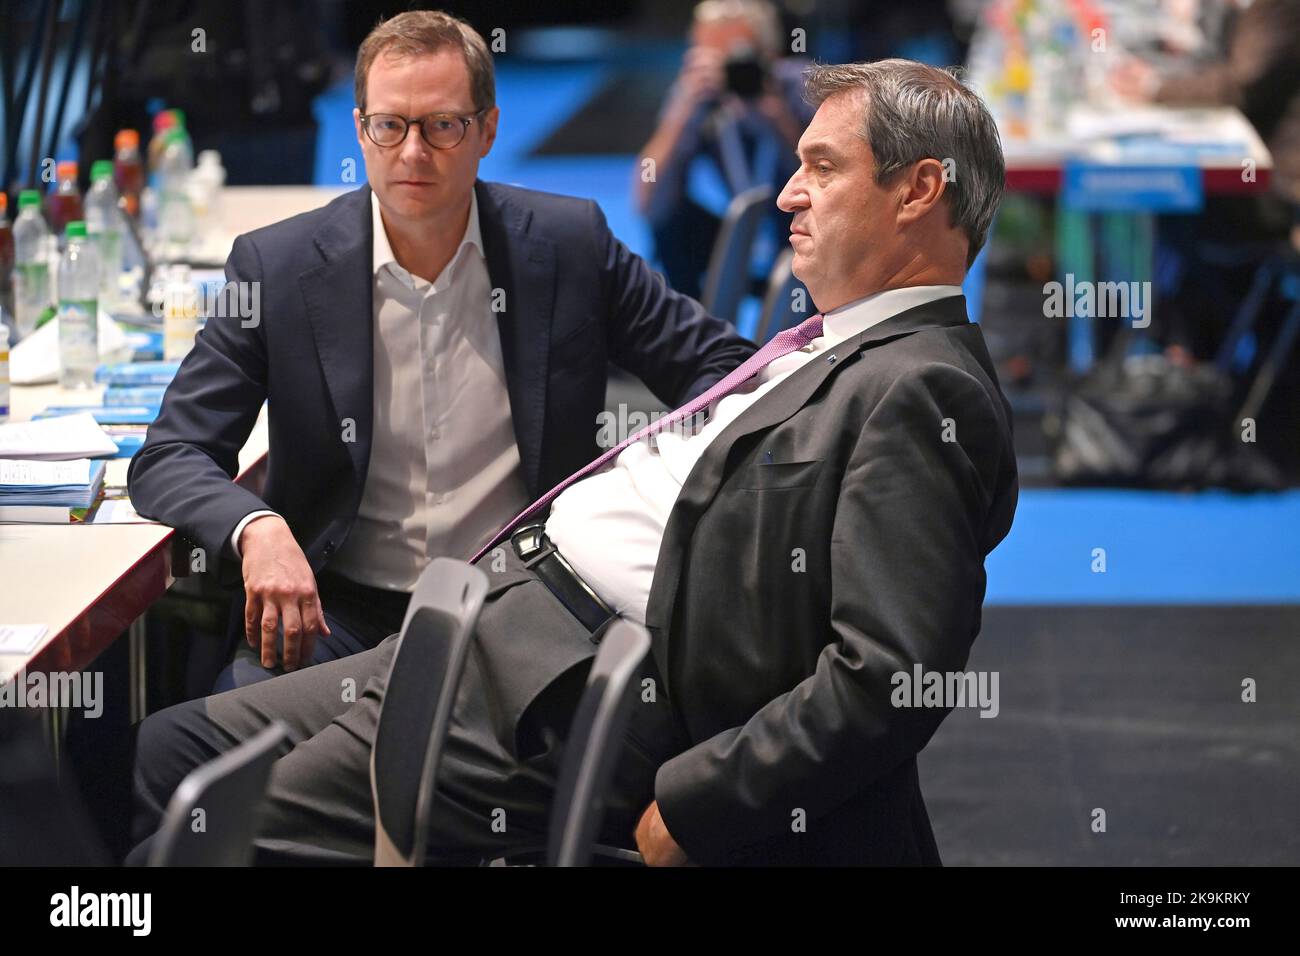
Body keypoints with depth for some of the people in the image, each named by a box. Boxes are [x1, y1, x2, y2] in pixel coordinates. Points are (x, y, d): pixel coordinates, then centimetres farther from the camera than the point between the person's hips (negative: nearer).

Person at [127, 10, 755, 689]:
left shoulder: (570, 244, 2)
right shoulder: (276, 267, -1)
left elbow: (719, 366, 10)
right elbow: (170, 459, -2)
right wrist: (258, 529, -25)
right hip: (339, 610, -1)